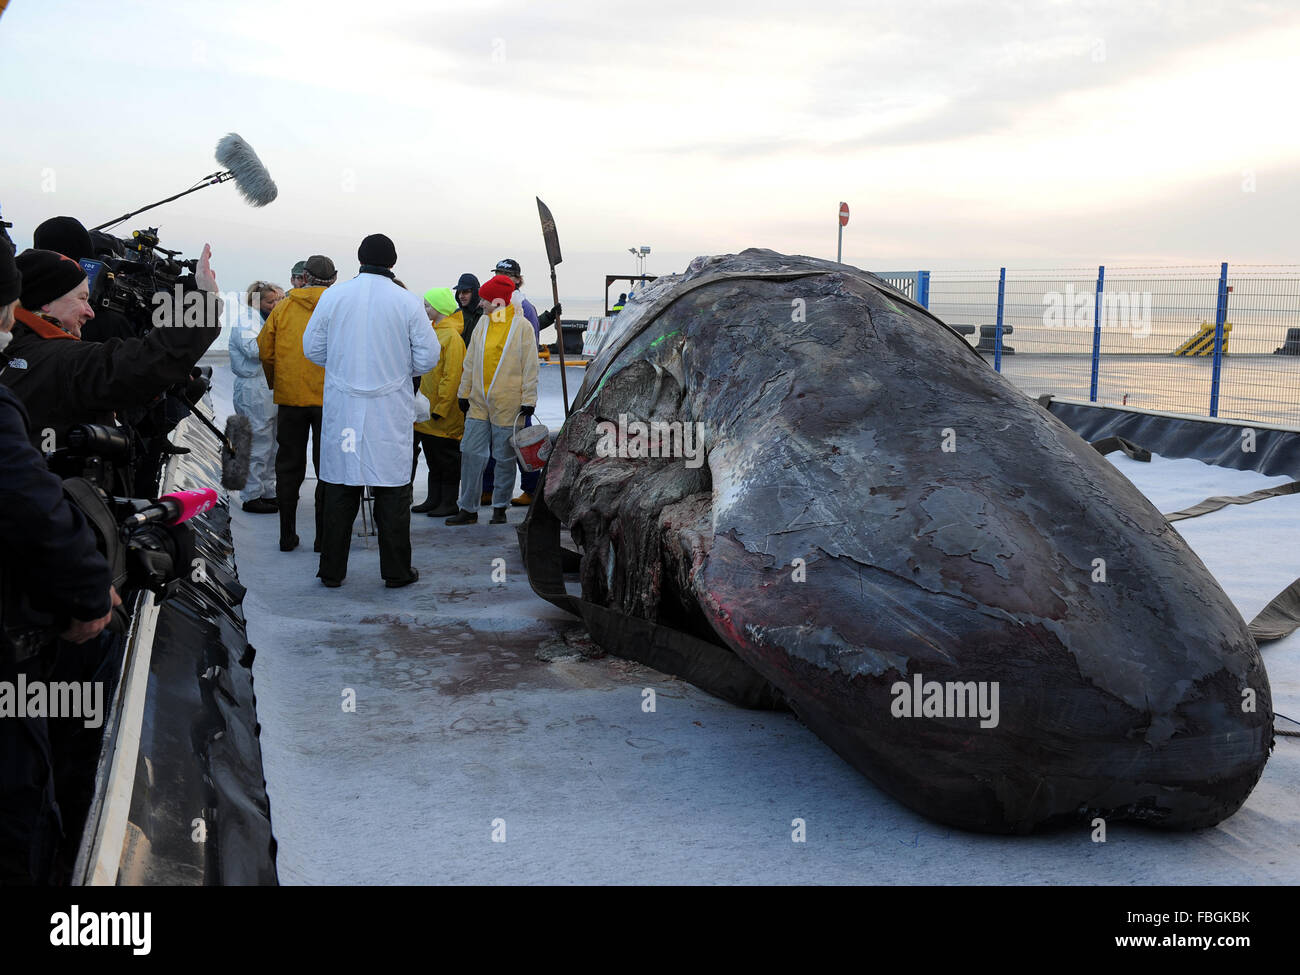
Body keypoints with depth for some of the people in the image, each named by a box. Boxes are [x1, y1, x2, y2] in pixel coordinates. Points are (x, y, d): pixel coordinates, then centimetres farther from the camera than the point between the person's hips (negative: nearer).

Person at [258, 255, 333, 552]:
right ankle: (324, 536, 8)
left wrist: (275, 383, 22)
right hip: (330, 398, -1)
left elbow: (265, 350, 5)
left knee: (289, 467, 11)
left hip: (289, 397, 2)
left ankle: (287, 536, 14)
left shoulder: (283, 308, 2)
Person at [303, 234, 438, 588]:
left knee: (339, 490, 10)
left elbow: (312, 348, 5)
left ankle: (332, 570, 17)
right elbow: (428, 357, -4)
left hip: (342, 407, 2)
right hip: (391, 411, -2)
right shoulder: (408, 302, -6)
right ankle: (396, 571, 13)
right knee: (393, 490, 7)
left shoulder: (333, 296, -1)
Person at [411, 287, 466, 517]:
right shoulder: (433, 331, 12)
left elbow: (452, 377, -19)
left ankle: (449, 502, 8)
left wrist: (440, 408, -20)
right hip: (429, 411, 9)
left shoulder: (452, 336, -15)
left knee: (446, 458, 0)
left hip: (445, 415, -9)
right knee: (432, 457, 14)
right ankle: (434, 499, 22)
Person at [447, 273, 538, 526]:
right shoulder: (484, 323, 9)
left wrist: (528, 399, -8)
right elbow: (470, 360, 15)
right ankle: (468, 509, 9)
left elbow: (530, 366, -5)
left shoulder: (522, 326, -5)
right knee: (471, 453, 2)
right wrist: (465, 392, 13)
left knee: (505, 457, 5)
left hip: (507, 404, -5)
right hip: (479, 402, 5)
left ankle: (500, 507, 19)